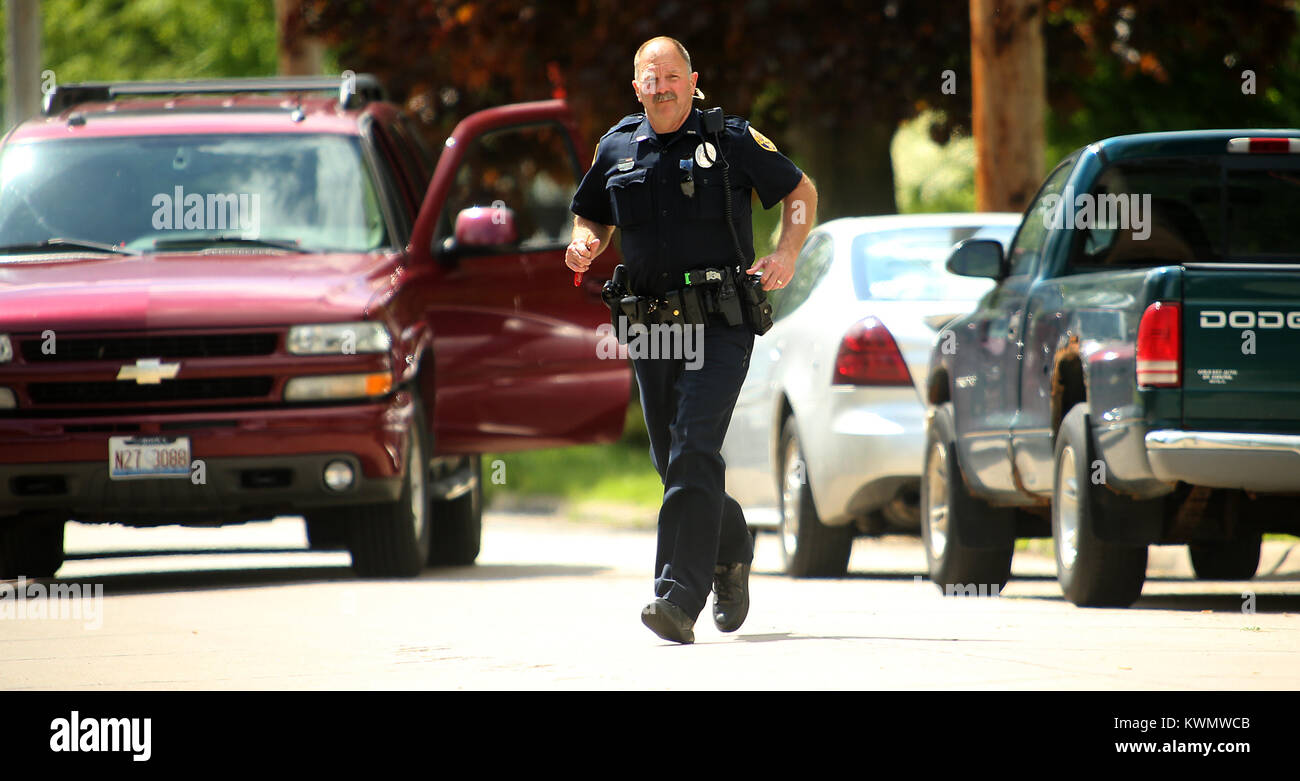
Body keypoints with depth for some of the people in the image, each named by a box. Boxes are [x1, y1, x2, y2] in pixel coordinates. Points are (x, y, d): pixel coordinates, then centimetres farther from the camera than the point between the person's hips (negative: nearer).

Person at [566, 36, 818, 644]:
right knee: (672, 458, 12)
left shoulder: (730, 140, -2)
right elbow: (591, 214, 24)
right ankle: (731, 553, 39)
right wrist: (583, 243, 1)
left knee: (694, 452, -18)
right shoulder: (617, 149, 9)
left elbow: (801, 191, 8)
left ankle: (681, 597, -24)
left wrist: (786, 255, -7)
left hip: (719, 324, -5)